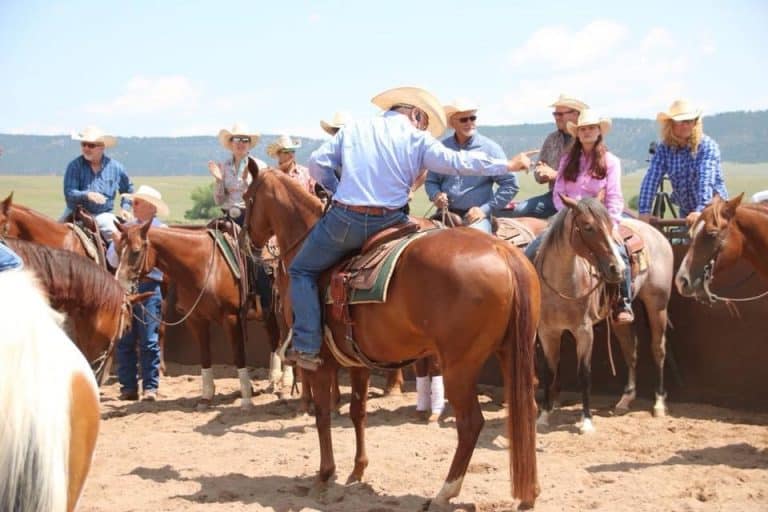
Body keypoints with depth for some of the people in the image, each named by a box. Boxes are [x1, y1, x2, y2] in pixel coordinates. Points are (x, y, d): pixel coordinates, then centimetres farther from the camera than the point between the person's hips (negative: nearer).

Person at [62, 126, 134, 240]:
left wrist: (125, 207, 4)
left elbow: (128, 190, 18)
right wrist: (87, 195, -29)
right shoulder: (75, 166, -3)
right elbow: (69, 193, -13)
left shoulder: (115, 167, 3)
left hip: (103, 215, 0)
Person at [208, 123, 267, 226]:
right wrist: (218, 180, -7)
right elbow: (219, 201, 8)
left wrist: (246, 180, -18)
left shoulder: (260, 166, 1)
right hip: (229, 218, 3)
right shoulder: (223, 166, 10)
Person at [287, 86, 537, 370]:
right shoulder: (417, 138, 4)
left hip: (344, 219, 0)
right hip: (388, 222, 0)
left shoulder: (354, 129, 11)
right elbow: (458, 162, -4)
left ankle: (307, 347, 2)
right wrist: (509, 165, 3)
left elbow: (317, 163, 6)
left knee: (302, 271, 17)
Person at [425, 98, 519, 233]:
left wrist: (485, 209, -7)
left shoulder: (490, 148, 0)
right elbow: (431, 181, 18)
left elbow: (510, 184, 0)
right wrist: (436, 194, -6)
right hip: (446, 213, 3)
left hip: (475, 215, -3)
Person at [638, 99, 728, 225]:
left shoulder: (707, 146, -16)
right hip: (686, 213, 4)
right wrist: (644, 211, -27)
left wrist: (701, 210, -44)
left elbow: (706, 180, -30)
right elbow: (651, 179, -14)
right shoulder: (664, 148, -5)